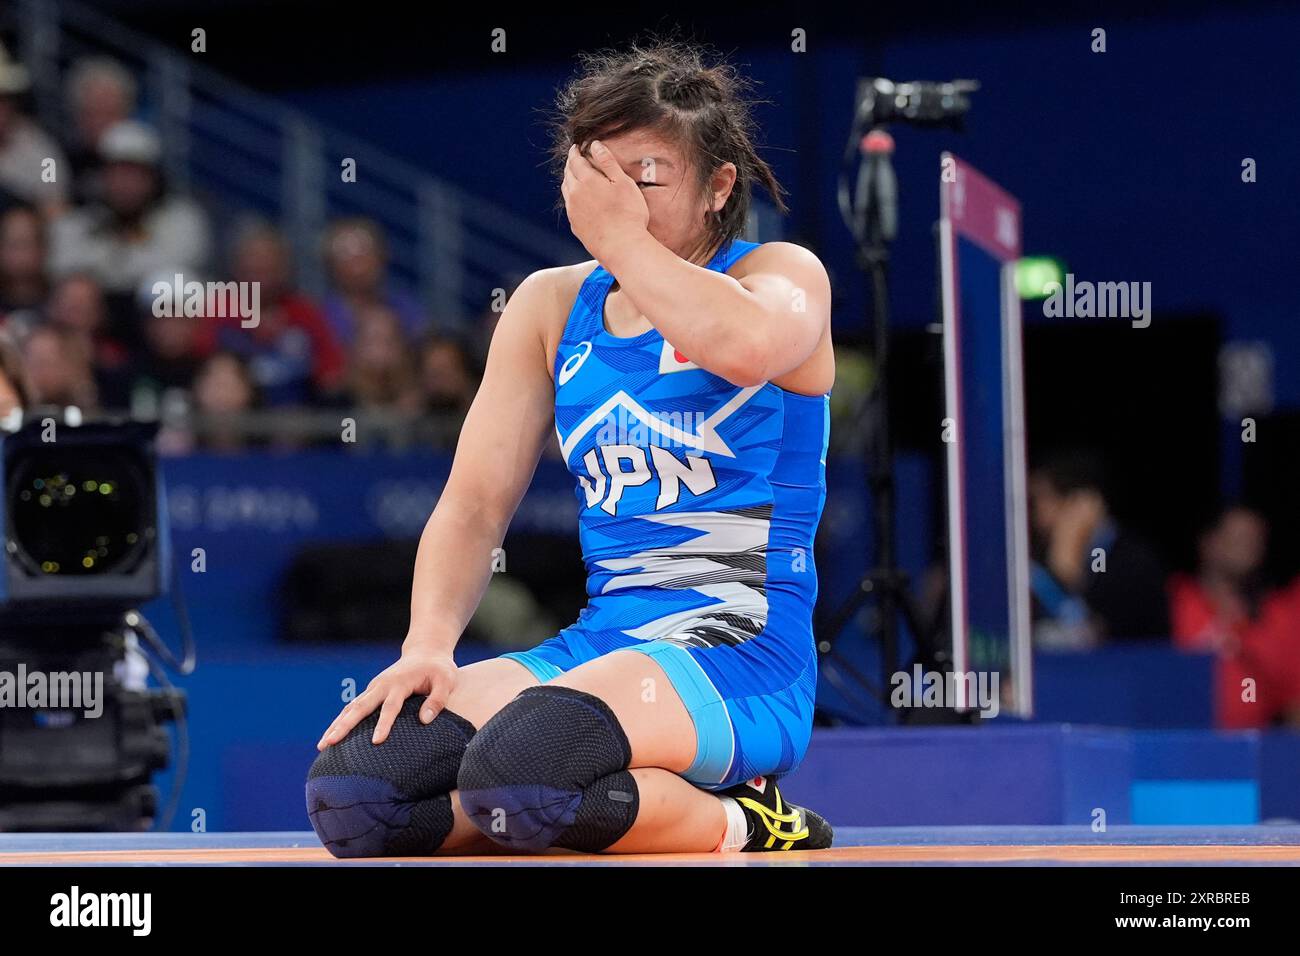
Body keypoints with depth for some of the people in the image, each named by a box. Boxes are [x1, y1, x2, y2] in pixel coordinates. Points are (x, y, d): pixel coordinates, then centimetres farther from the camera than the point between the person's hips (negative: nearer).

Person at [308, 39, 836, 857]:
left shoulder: (784, 274, 0)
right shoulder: (553, 305, 15)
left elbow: (747, 346, -27)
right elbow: (476, 499, 11)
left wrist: (621, 237, -15)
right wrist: (429, 646, -7)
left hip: (742, 656, -6)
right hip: (599, 642, 6)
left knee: (516, 767, -34)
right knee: (351, 783, -18)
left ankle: (737, 825, -7)